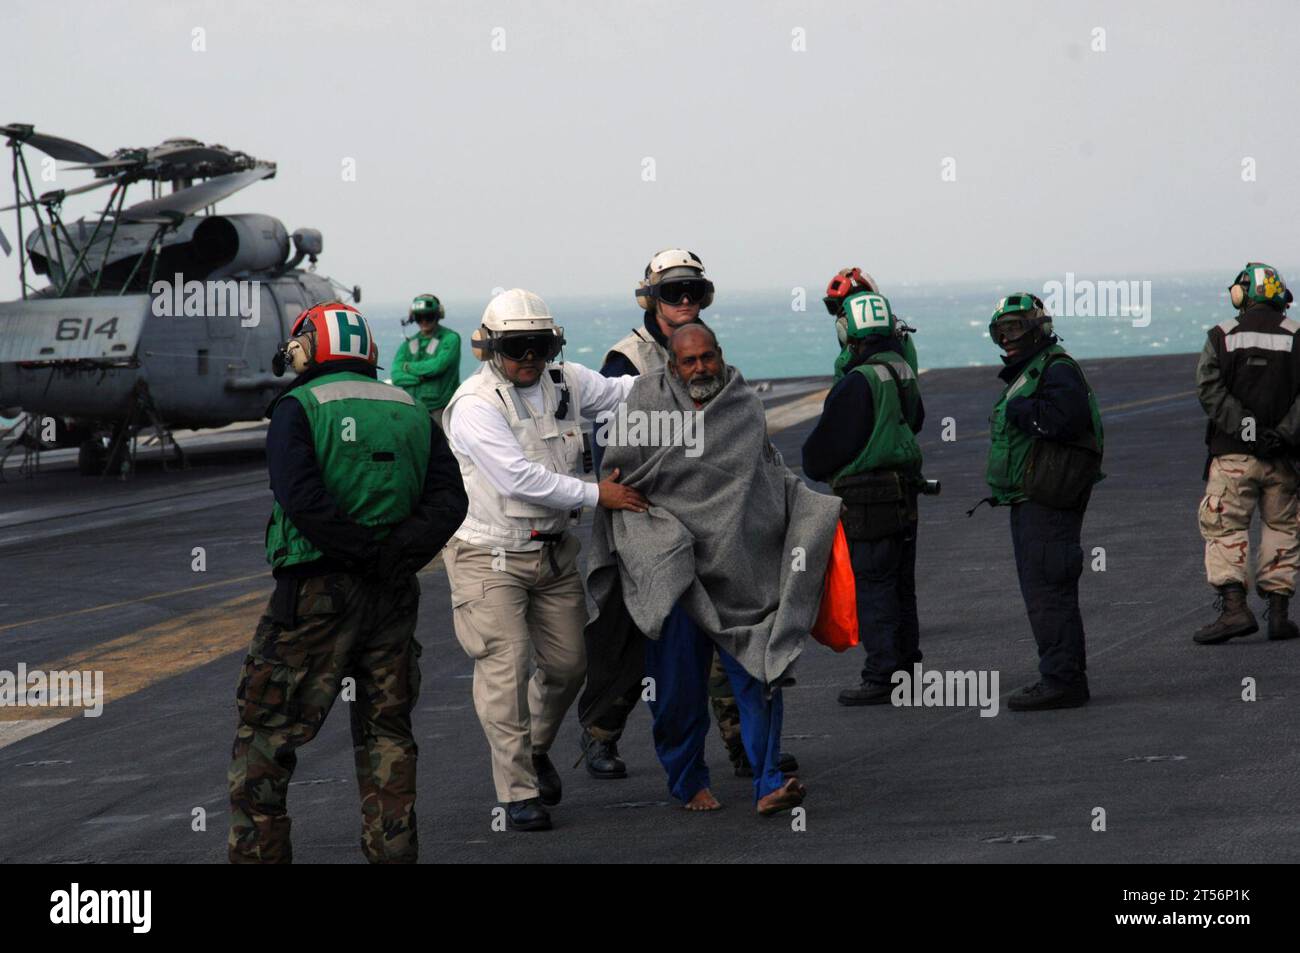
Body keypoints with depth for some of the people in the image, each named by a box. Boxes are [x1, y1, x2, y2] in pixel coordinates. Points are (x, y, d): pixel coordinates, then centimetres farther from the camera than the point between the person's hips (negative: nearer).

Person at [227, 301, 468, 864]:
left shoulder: (298, 409, -4)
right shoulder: (412, 413, 12)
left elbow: (302, 500, -18)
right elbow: (448, 500, 1)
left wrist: (369, 554, -13)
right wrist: (397, 554, -8)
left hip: (317, 591, -5)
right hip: (393, 601, 5)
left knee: (266, 733, 3)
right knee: (386, 733, 15)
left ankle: (258, 852, 2)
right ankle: (393, 852, 14)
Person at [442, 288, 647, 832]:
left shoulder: (566, 383, 3)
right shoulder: (476, 404, -18)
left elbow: (619, 392, 16)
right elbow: (519, 477, -24)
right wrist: (596, 495, -21)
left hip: (554, 551, 7)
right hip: (490, 556, -7)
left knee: (566, 663, 13)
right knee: (505, 669, -11)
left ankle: (535, 750, 40)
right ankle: (518, 792, -5)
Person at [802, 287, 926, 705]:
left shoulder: (859, 382, -18)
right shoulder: (904, 373, 8)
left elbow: (826, 443, -12)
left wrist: (816, 467, 9)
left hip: (869, 498, -8)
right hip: (905, 489, 8)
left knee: (874, 587, -4)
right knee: (901, 586, 15)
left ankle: (881, 678, -4)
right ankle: (906, 668, 21)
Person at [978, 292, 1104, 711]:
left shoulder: (1058, 370, -11)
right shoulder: (1024, 374, 22)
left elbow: (1066, 417, -28)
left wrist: (1020, 411, -14)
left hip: (1047, 501, -11)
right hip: (1027, 502, 11)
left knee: (1047, 589, -12)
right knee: (1040, 590, 14)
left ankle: (1062, 680, -12)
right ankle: (1066, 676, 20)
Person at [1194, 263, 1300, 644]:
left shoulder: (1221, 337, 1)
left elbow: (1210, 389, -12)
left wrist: (1244, 428, -15)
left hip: (1233, 454, -1)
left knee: (1224, 527, 0)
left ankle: (1234, 608, -15)